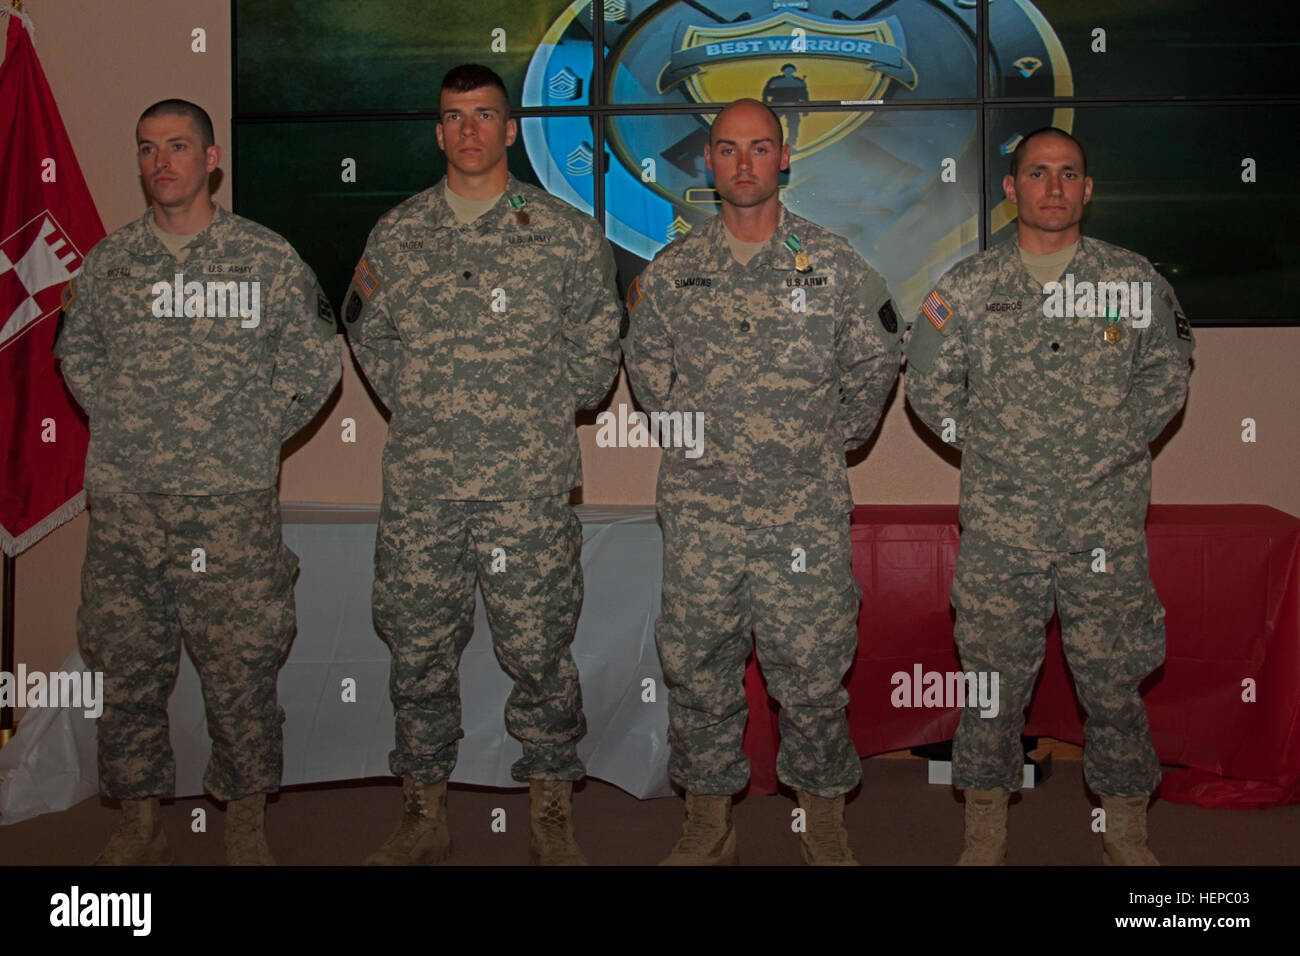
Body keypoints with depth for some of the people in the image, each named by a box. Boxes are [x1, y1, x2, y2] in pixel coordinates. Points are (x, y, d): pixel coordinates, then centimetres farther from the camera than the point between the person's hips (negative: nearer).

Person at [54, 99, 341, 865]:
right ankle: (141, 823, 24)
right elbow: (78, 353, 21)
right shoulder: (108, 262, 9)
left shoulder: (268, 258, 2)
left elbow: (315, 362, 6)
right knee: (130, 668, 8)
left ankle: (248, 824, 18)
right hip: (124, 505, 3)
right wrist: (122, 425, 9)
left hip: (234, 505, -2)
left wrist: (256, 434, 3)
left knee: (242, 666, 2)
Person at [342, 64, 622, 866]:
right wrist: (363, 307, -1)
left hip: (529, 488, -2)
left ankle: (552, 813, 21)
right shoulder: (396, 234, 10)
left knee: (539, 650, 3)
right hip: (420, 486, 3)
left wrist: (522, 413, 3)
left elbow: (594, 357, 5)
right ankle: (426, 812, 26)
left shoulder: (568, 234, 3)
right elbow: (383, 358, 16)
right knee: (419, 652, 9)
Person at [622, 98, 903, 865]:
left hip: (807, 511, -2)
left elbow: (876, 363, 11)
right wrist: (693, 436, 11)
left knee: (812, 670, 2)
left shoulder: (834, 265, 3)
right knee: (698, 666, 7)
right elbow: (649, 371, 18)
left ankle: (826, 824, 21)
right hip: (700, 510, 2)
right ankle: (709, 825, 22)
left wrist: (829, 443, 9)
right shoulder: (673, 271, 8)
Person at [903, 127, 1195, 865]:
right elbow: (928, 382, 11)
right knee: (993, 677, 6)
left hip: (1108, 522, 0)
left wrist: (1119, 442, 9)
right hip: (999, 526, 0)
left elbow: (1168, 372, 15)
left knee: (1114, 679, 7)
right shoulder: (968, 287, 4)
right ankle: (986, 831, 21)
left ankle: (1127, 831, 23)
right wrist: (982, 445, 7)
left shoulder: (1136, 280, 4)